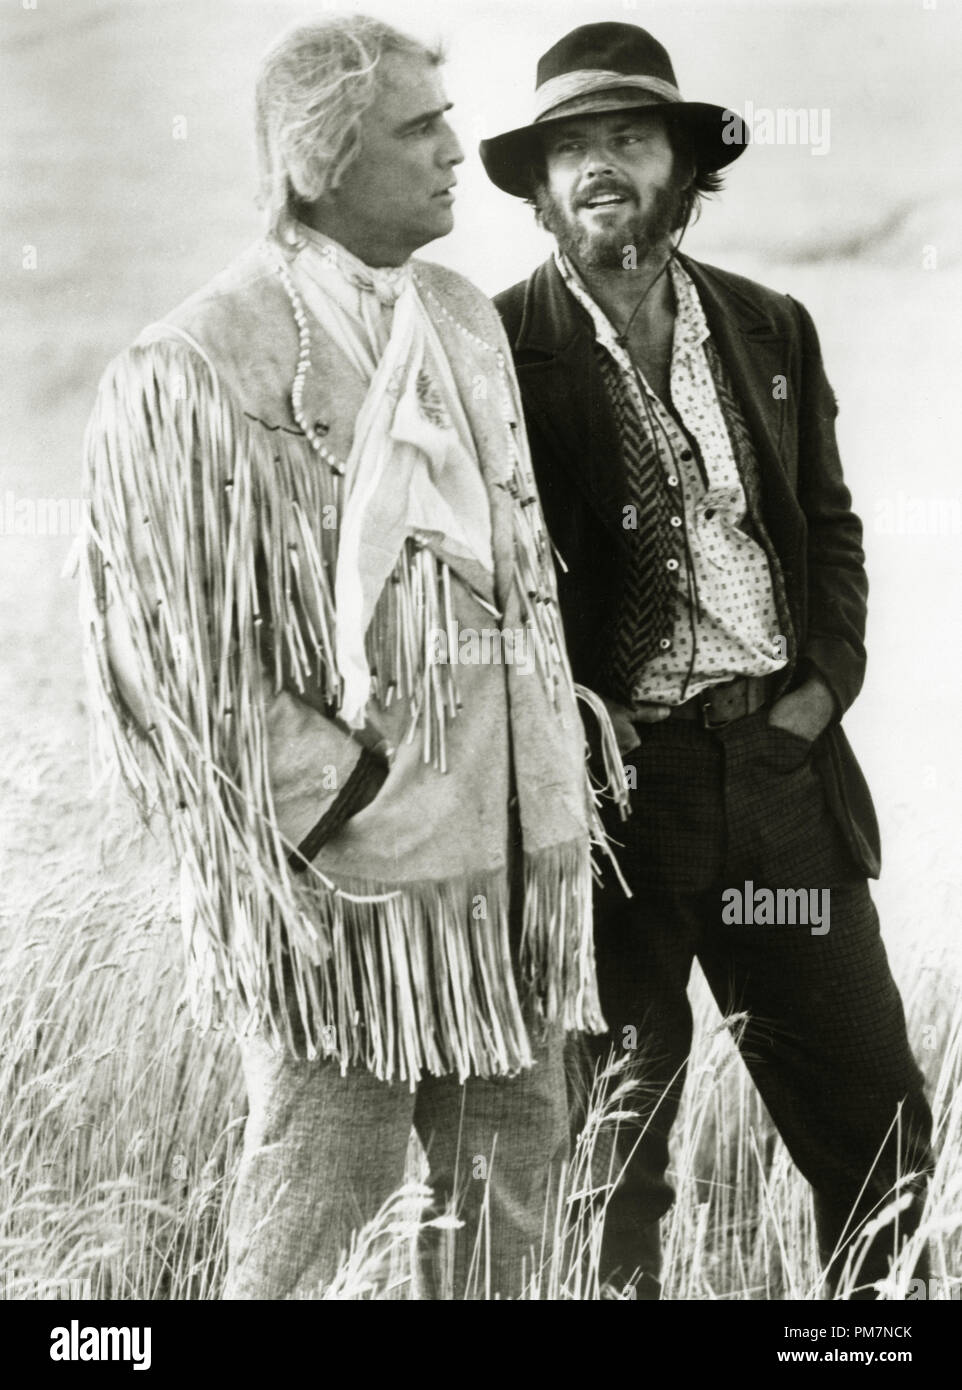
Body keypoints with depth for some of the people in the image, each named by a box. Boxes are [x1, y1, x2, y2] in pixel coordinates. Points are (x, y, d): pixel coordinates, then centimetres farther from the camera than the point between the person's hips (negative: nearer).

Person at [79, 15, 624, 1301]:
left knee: (518, 1155, 13)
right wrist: (349, 803, -15)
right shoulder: (194, 369, -13)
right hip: (349, 857, -7)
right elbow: (176, 658, -14)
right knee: (327, 1174, 2)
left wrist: (556, 749, 14)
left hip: (508, 840, 7)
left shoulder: (465, 320, 12)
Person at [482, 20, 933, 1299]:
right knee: (607, 1158, 5)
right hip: (612, 782, -4)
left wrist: (827, 681, 3)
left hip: (782, 769, 4)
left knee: (880, 1121, 8)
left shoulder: (772, 330, 11)